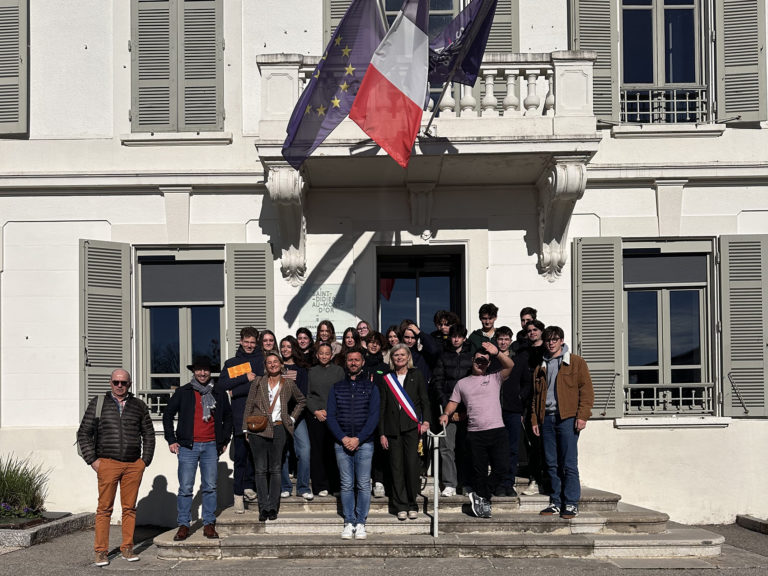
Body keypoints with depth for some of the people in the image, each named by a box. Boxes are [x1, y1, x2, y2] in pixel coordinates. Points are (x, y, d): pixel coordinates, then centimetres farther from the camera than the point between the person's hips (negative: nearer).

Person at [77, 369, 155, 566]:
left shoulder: (138, 406, 12)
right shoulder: (98, 403, 6)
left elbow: (148, 434, 19)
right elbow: (84, 433, 6)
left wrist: (145, 460, 8)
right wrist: (92, 460, -2)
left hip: (133, 465, 2)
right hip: (107, 463, -2)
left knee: (129, 508, 4)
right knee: (104, 509, -4)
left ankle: (127, 548, 13)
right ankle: (100, 551, 2)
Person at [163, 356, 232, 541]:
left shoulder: (219, 393, 11)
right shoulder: (183, 392, 5)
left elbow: (228, 417, 22)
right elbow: (167, 415, 10)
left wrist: (224, 441, 15)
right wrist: (171, 440, 3)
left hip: (211, 446, 2)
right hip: (188, 446, -2)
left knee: (210, 487, 3)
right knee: (185, 488, -3)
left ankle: (209, 525, 10)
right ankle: (183, 525, 3)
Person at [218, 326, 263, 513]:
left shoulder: (262, 360, 8)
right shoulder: (231, 363, 15)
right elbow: (222, 383, 1)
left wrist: (235, 392, -6)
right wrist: (245, 378, -9)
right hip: (239, 416, 1)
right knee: (240, 456, -2)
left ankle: (249, 487, 14)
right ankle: (238, 494, 0)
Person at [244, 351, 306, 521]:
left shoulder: (289, 384, 6)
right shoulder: (258, 383, 4)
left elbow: (301, 401, 22)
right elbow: (249, 406, 7)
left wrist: (292, 418, 11)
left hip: (278, 429, 1)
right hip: (258, 430, 0)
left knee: (275, 469, 3)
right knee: (261, 469, -1)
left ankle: (273, 507, 9)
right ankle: (263, 507, 3)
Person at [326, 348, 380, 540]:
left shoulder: (371, 387, 6)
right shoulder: (337, 387, 10)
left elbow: (374, 417, -2)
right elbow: (331, 416, 5)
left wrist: (358, 439, -12)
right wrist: (343, 438, -9)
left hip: (364, 443, -1)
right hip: (342, 443, 1)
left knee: (363, 485, -1)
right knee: (347, 485, 2)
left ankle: (361, 523, 5)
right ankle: (349, 522, 8)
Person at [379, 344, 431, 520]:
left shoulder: (416, 375, 10)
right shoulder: (386, 379, 12)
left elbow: (424, 400, 7)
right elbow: (382, 407, 11)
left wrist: (426, 420, -10)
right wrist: (381, 433, 5)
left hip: (412, 426, -2)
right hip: (393, 428, 2)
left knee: (412, 464, -9)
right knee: (396, 467, 0)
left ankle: (412, 505, 2)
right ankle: (401, 506, 7)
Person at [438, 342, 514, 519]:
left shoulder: (494, 379, 10)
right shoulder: (462, 383, 16)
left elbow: (510, 366, -5)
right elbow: (453, 402, 19)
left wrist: (497, 353, -20)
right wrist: (446, 414, -2)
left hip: (497, 430, -1)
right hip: (475, 433, 1)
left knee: (502, 467, -9)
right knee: (479, 471, 4)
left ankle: (479, 496, 7)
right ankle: (484, 502, 16)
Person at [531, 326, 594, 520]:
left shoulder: (576, 363, 5)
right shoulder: (541, 367, 19)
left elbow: (586, 391, -1)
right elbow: (536, 396, 21)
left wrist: (582, 416, -10)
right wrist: (534, 419, 12)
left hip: (567, 418, -5)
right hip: (546, 419, 5)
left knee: (569, 464, -6)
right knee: (552, 464, 6)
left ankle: (571, 504, -1)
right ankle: (556, 502, 12)